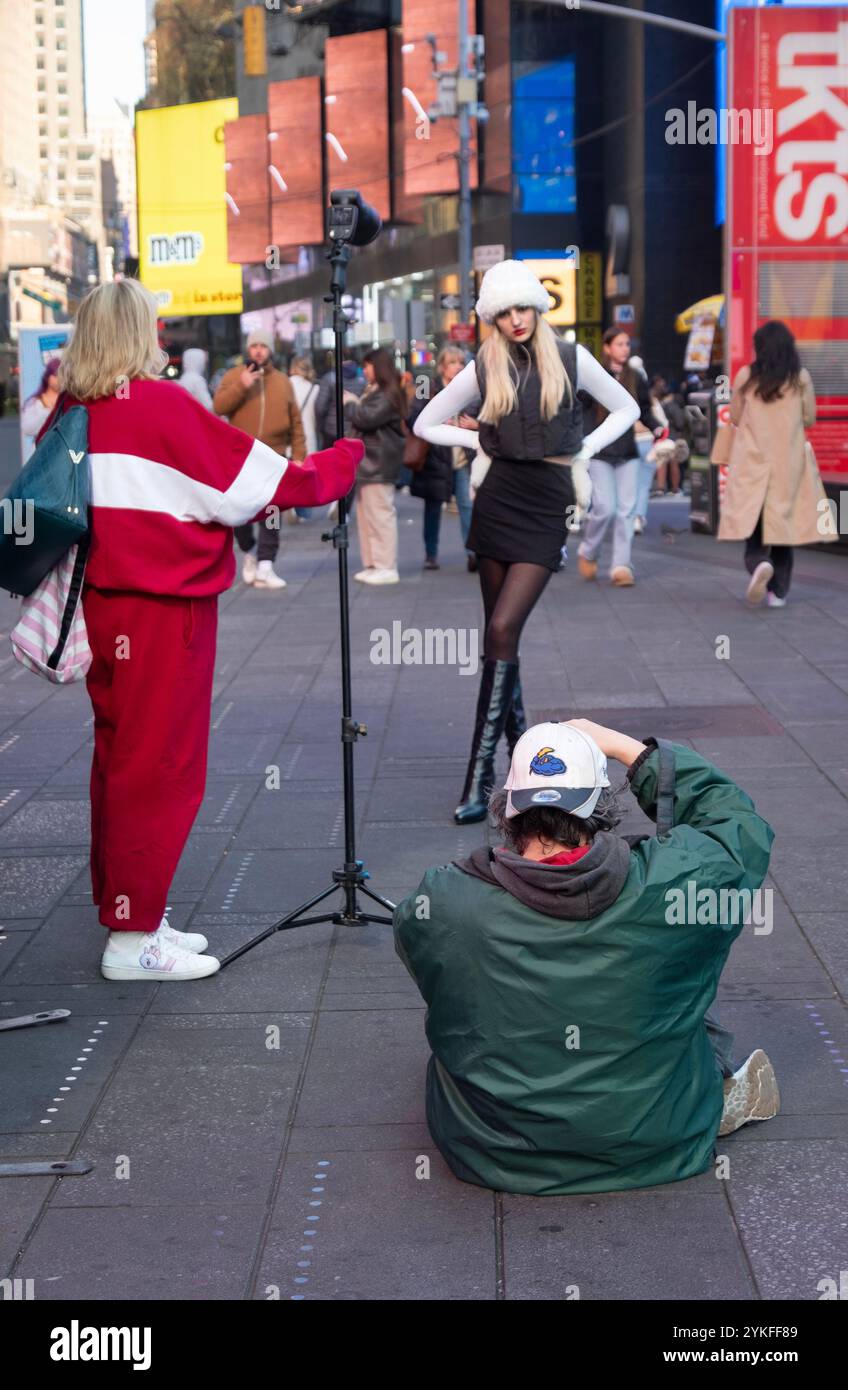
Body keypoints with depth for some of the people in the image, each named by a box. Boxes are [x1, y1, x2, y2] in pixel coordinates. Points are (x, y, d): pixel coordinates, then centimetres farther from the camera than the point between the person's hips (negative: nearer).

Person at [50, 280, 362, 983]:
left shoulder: (72, 412, 5)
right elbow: (271, 481, -10)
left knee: (120, 760, 15)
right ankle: (133, 938, 3)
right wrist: (347, 458, 5)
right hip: (165, 610, -7)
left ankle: (131, 917, 24)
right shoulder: (160, 405, -14)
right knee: (160, 767, -1)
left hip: (105, 604, 8)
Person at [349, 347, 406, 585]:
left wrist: (352, 403, -4)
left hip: (378, 465, -11)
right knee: (367, 516, 11)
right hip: (367, 463, 11)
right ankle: (372, 565, 16)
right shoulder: (374, 391, 20)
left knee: (380, 515, -8)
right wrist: (353, 402, 10)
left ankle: (387, 568, -5)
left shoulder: (388, 395, -12)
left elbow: (366, 418, -21)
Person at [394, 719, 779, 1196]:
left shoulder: (441, 905, -21)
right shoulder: (668, 884, -23)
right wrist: (626, 746, -1)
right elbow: (738, 821, -1)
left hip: (491, 1157, 0)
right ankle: (723, 1094, 45)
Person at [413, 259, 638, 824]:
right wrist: (481, 441, 4)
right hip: (500, 497, 3)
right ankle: (520, 747, 23)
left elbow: (626, 408, 14)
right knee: (500, 634, 6)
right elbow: (426, 423, 15)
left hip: (548, 506, -3)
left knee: (502, 630, -14)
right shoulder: (484, 369, 5)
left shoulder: (571, 360, 2)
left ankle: (480, 773, -15)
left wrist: (584, 450, 2)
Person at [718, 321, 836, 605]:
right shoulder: (801, 377, -1)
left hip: (753, 457, -1)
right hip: (789, 459, 1)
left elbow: (735, 417, 5)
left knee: (753, 517, 4)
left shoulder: (745, 376, -3)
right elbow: (810, 418, 5)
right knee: (782, 517, 8)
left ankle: (758, 562, -27)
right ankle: (779, 591, 10)